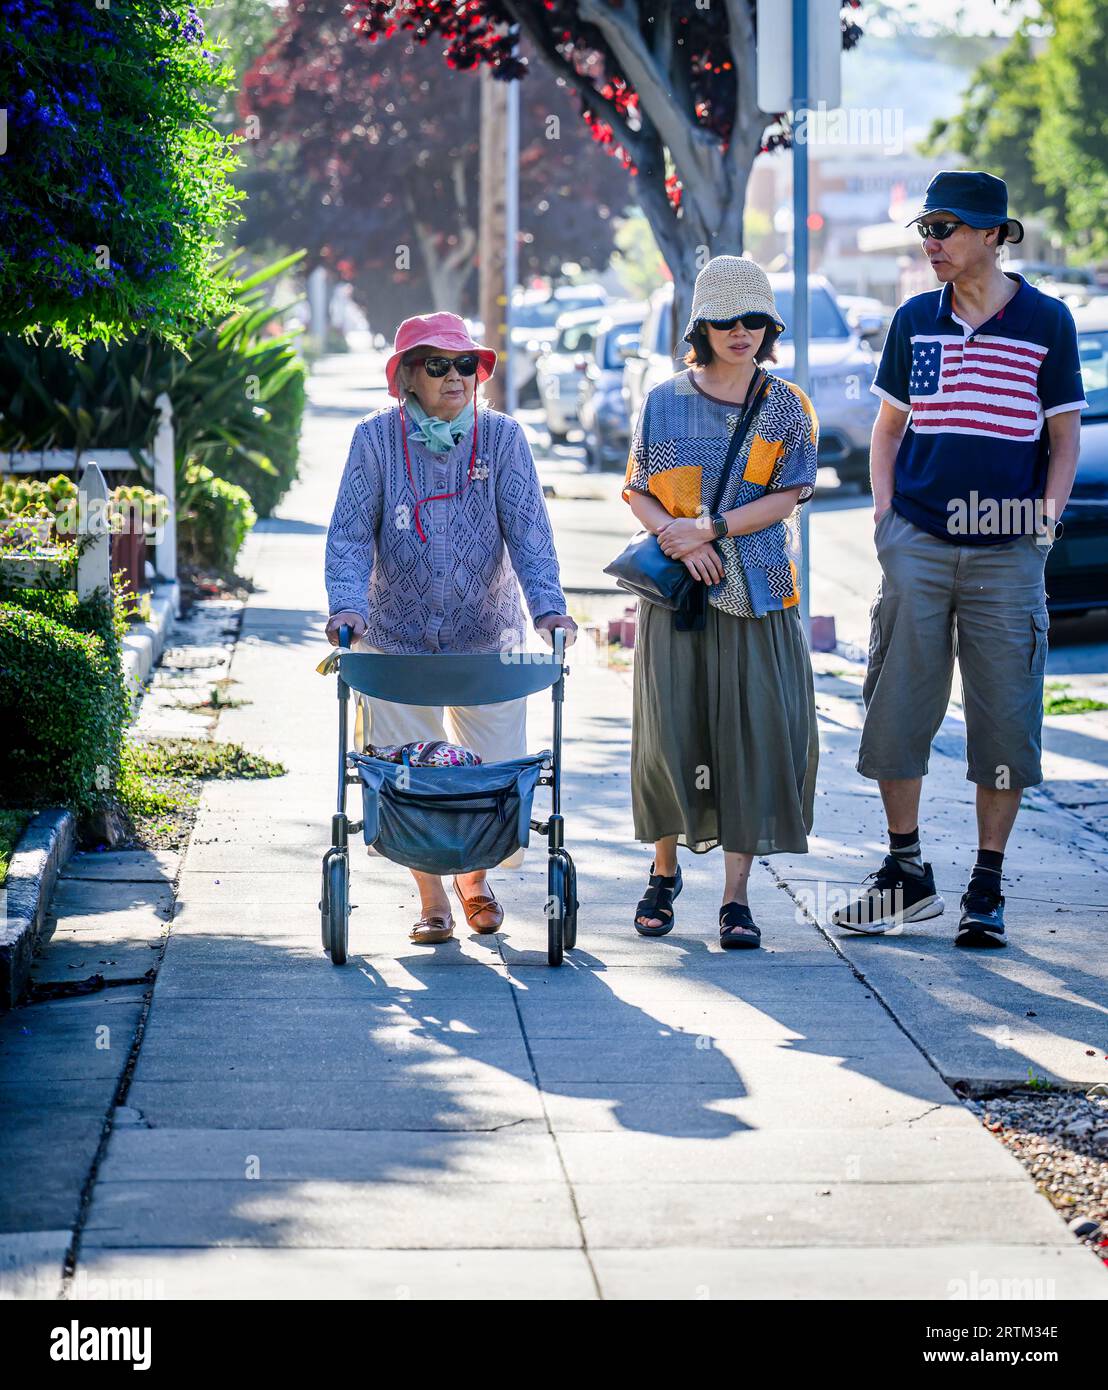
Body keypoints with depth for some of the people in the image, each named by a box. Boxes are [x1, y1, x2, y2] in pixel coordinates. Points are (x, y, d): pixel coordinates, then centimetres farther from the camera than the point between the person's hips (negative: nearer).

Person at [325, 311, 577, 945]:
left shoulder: (502, 436, -1)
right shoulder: (377, 438, -3)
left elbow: (527, 528, -8)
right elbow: (351, 532, -8)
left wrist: (548, 604, -22)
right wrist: (347, 604, -25)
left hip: (487, 637, 1)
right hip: (398, 639, -1)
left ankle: (474, 876, 32)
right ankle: (432, 898, 18)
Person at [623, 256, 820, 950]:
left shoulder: (789, 407, 5)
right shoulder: (665, 403, 7)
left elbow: (787, 497, -3)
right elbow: (639, 492, 7)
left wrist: (710, 529, -13)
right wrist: (681, 542, -10)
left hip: (760, 594, 0)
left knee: (753, 734, -5)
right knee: (672, 731, 1)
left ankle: (737, 895, 0)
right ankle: (665, 870, 23)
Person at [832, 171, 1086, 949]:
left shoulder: (1046, 322, 1)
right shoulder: (915, 321, 9)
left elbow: (1064, 439, 6)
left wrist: (1048, 513, -7)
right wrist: (885, 507, 3)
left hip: (1007, 552, -2)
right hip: (918, 543, 2)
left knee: (1004, 717, 0)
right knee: (898, 707, 2)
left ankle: (987, 891, 9)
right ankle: (907, 873, 15)